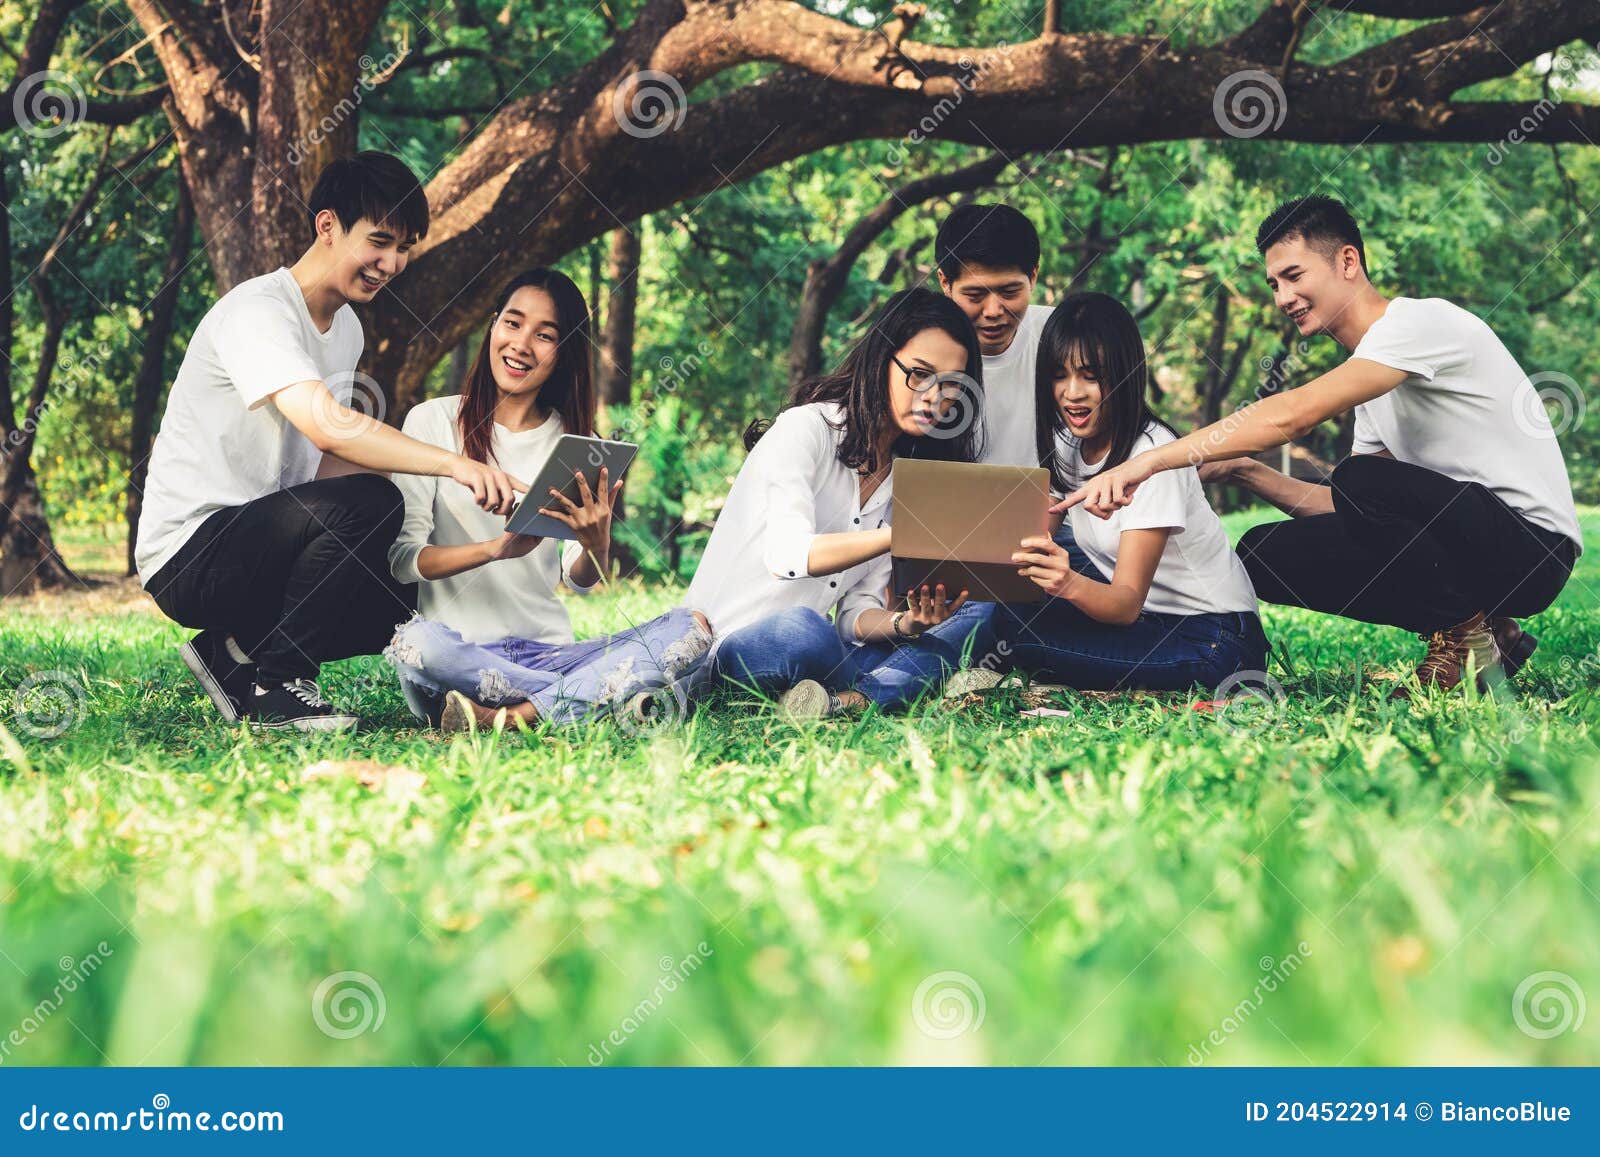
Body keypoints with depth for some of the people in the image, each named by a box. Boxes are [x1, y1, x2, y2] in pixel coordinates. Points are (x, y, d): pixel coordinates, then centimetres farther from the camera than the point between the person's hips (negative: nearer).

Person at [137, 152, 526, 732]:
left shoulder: (347, 329, 13)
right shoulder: (258, 310, -18)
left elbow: (324, 467, 9)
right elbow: (327, 427, -34)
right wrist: (453, 463, -42)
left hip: (259, 541, 9)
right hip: (189, 552, -9)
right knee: (369, 503, -29)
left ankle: (238, 653, 8)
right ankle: (279, 686, -15)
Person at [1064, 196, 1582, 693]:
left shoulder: (1424, 320, -14)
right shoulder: (1368, 375, 16)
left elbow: (1294, 414, -27)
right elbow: (1347, 512, 14)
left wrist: (1151, 460, -28)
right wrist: (1243, 471, -1)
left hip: (1532, 549, -9)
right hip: (1463, 547, 9)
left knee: (1361, 478, -32)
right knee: (1264, 551, -2)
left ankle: (1464, 628, -10)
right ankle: (1479, 634, 0)